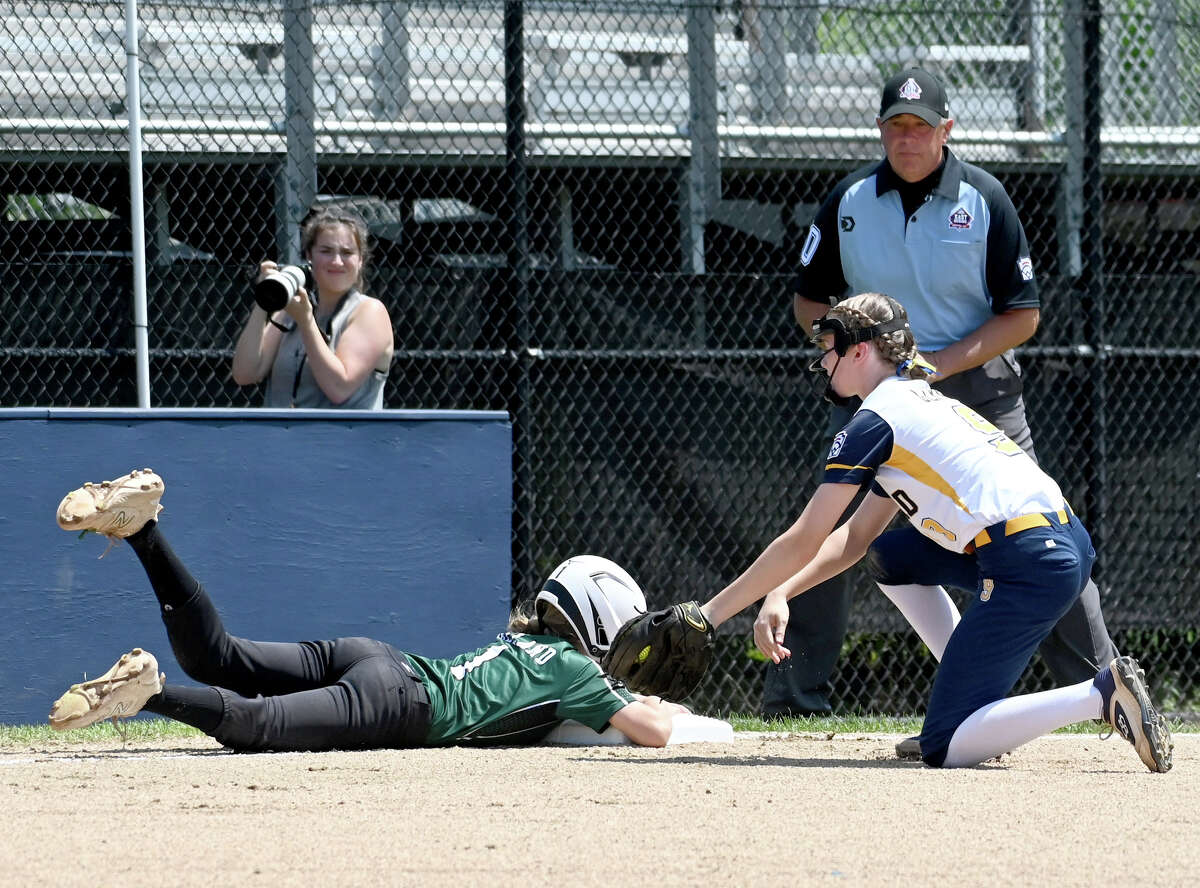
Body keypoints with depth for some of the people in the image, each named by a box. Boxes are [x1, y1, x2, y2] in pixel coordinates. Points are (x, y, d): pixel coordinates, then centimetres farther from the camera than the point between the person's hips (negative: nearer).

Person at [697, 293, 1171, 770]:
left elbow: (803, 543, -1)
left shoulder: (874, 421, -2)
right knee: (889, 555, 27)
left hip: (1030, 567, -9)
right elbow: (856, 536, 29)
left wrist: (712, 611, 6)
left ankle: (1103, 695, -19)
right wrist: (780, 594, 19)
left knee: (943, 749, -6)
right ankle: (972, 699, 19)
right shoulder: (925, 402, 26)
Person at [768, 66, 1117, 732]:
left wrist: (941, 364, -18)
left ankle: (1099, 682, 3)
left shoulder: (984, 201, -7)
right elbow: (809, 301, 8)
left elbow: (1023, 315, -6)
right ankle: (794, 694, 3)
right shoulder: (849, 202, 0)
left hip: (976, 383, -2)